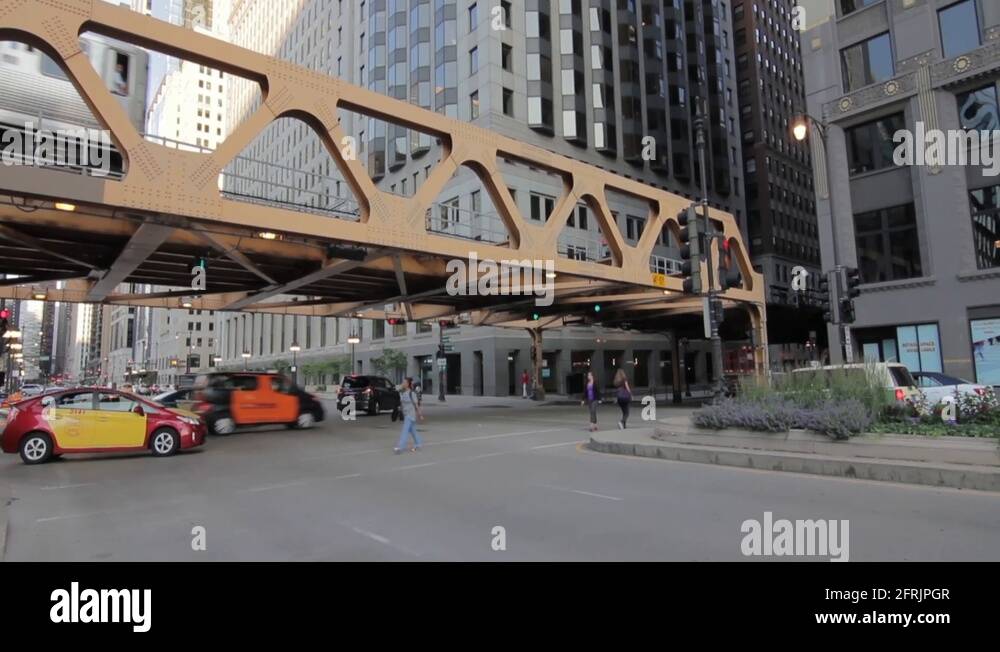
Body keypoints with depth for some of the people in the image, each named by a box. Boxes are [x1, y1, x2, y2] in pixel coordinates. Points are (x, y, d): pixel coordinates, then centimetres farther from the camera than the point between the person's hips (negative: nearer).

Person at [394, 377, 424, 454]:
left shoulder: (412, 393, -14)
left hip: (411, 414, -7)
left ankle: (400, 447, -16)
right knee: (412, 430, 15)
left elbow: (416, 404, -11)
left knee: (405, 430, -12)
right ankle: (418, 444, 29)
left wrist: (420, 415, -7)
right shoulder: (401, 392, 5)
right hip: (405, 414, 7)